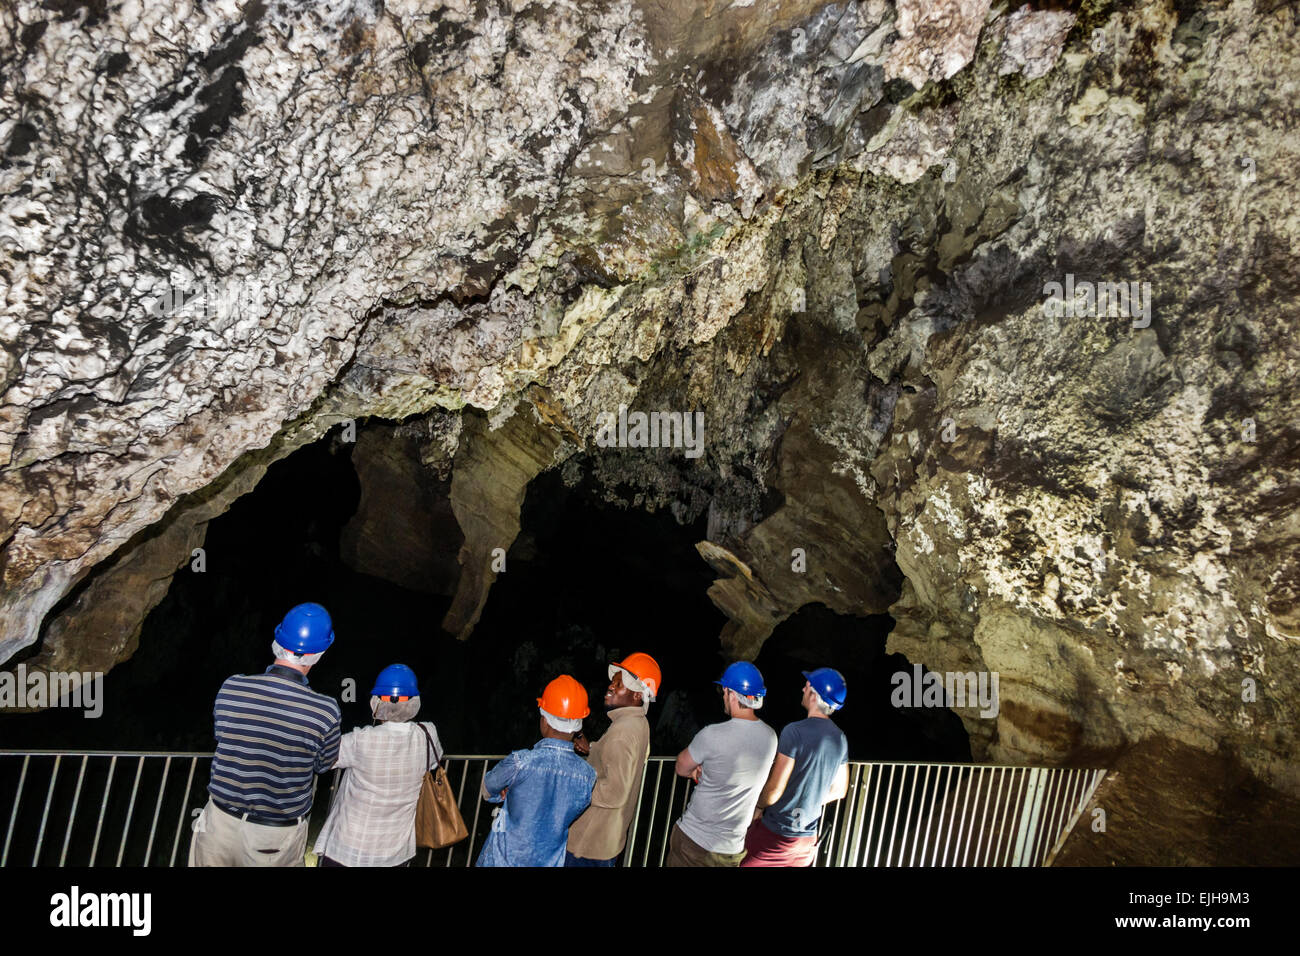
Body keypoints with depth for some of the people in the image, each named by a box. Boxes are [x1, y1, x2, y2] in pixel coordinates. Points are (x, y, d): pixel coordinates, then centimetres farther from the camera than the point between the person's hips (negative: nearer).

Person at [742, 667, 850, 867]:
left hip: (775, 834, -7)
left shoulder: (795, 731, -21)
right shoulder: (840, 739, 2)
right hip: (809, 836, 7)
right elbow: (839, 790, 13)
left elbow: (774, 789, -19)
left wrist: (759, 807, -1)